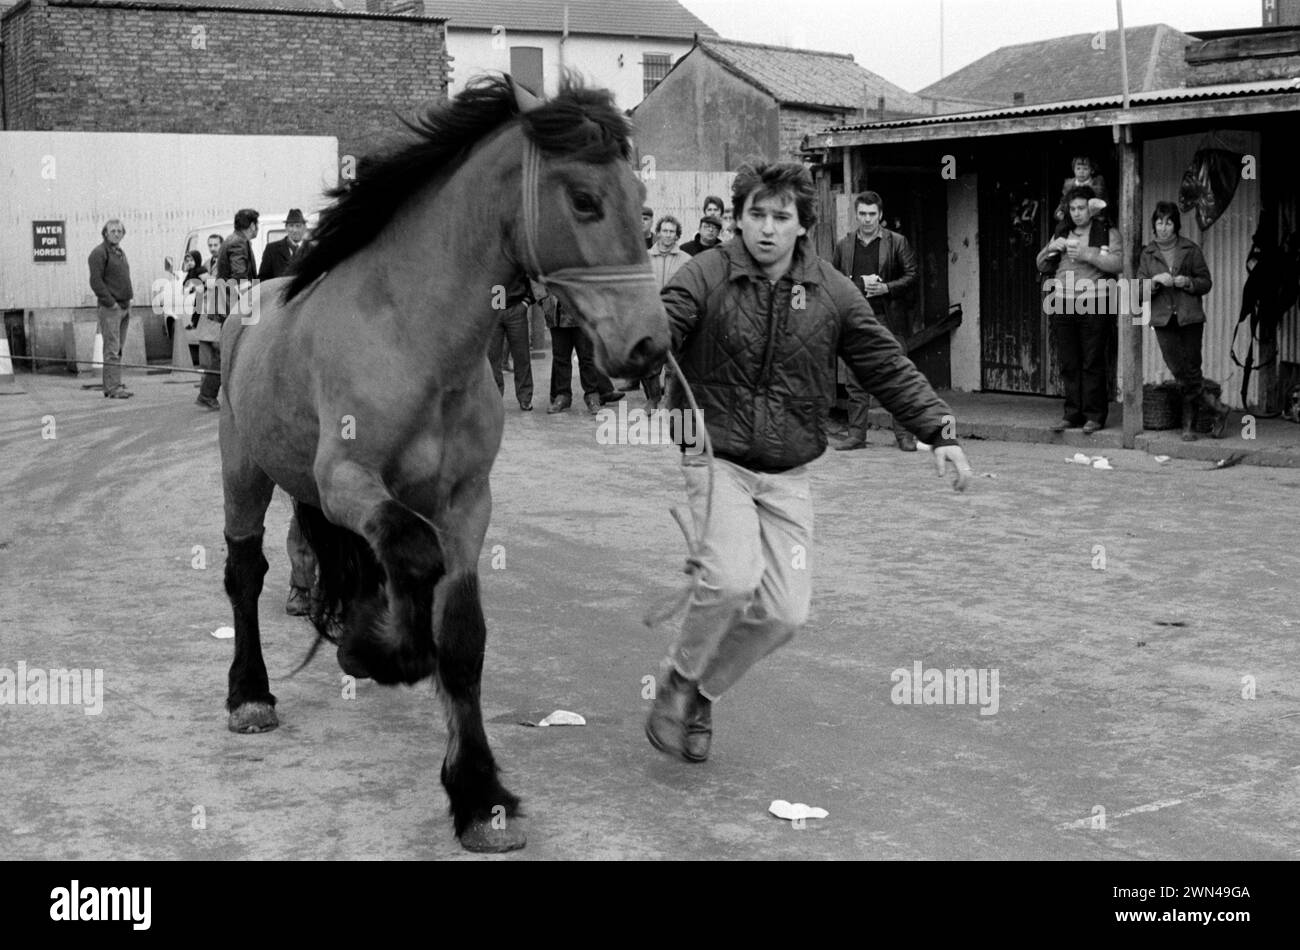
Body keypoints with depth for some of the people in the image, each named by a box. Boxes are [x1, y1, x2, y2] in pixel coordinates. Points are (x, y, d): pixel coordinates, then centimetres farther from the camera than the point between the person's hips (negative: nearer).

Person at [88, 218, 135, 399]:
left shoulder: (121, 252, 19)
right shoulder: (99, 253, -8)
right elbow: (96, 281, -15)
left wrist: (128, 303, 14)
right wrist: (111, 303, -17)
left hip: (124, 307, 9)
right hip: (110, 308, -9)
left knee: (119, 348, 10)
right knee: (112, 349, -9)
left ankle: (114, 384, 14)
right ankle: (113, 388, -9)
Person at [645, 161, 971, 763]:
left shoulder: (831, 292, 3)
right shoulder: (705, 277, -7)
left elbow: (888, 367, 6)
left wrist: (939, 432, -2)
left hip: (788, 475, 4)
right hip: (715, 460, -4)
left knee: (784, 611, -2)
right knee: (732, 579, -25)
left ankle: (702, 694, 24)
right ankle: (677, 679, 3)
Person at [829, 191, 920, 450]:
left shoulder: (897, 242, 3)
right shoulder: (844, 245, 11)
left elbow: (912, 275, 1)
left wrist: (886, 288, -13)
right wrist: (859, 285, -5)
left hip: (889, 319, -2)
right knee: (855, 381, 2)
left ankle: (904, 435, 3)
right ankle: (856, 434, 8)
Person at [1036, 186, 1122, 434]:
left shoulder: (1107, 234, 5)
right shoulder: (1061, 234, 18)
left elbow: (1117, 263, -8)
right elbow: (1042, 267, 18)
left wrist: (1087, 255, -15)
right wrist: (1050, 249, -1)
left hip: (1094, 304, -4)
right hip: (1063, 306, 4)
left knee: (1093, 363, -5)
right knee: (1068, 364, 4)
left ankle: (1095, 415, 0)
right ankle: (1073, 414, 10)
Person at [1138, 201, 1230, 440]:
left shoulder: (1191, 250, 6)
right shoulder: (1148, 254, 11)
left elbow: (1206, 283, 8)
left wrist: (1188, 282, -11)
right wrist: (1155, 281, -13)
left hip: (1189, 318, -1)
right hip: (1163, 320, 1)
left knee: (1189, 372, -3)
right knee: (1182, 373, -6)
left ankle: (1188, 426, 6)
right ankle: (1218, 409, 6)